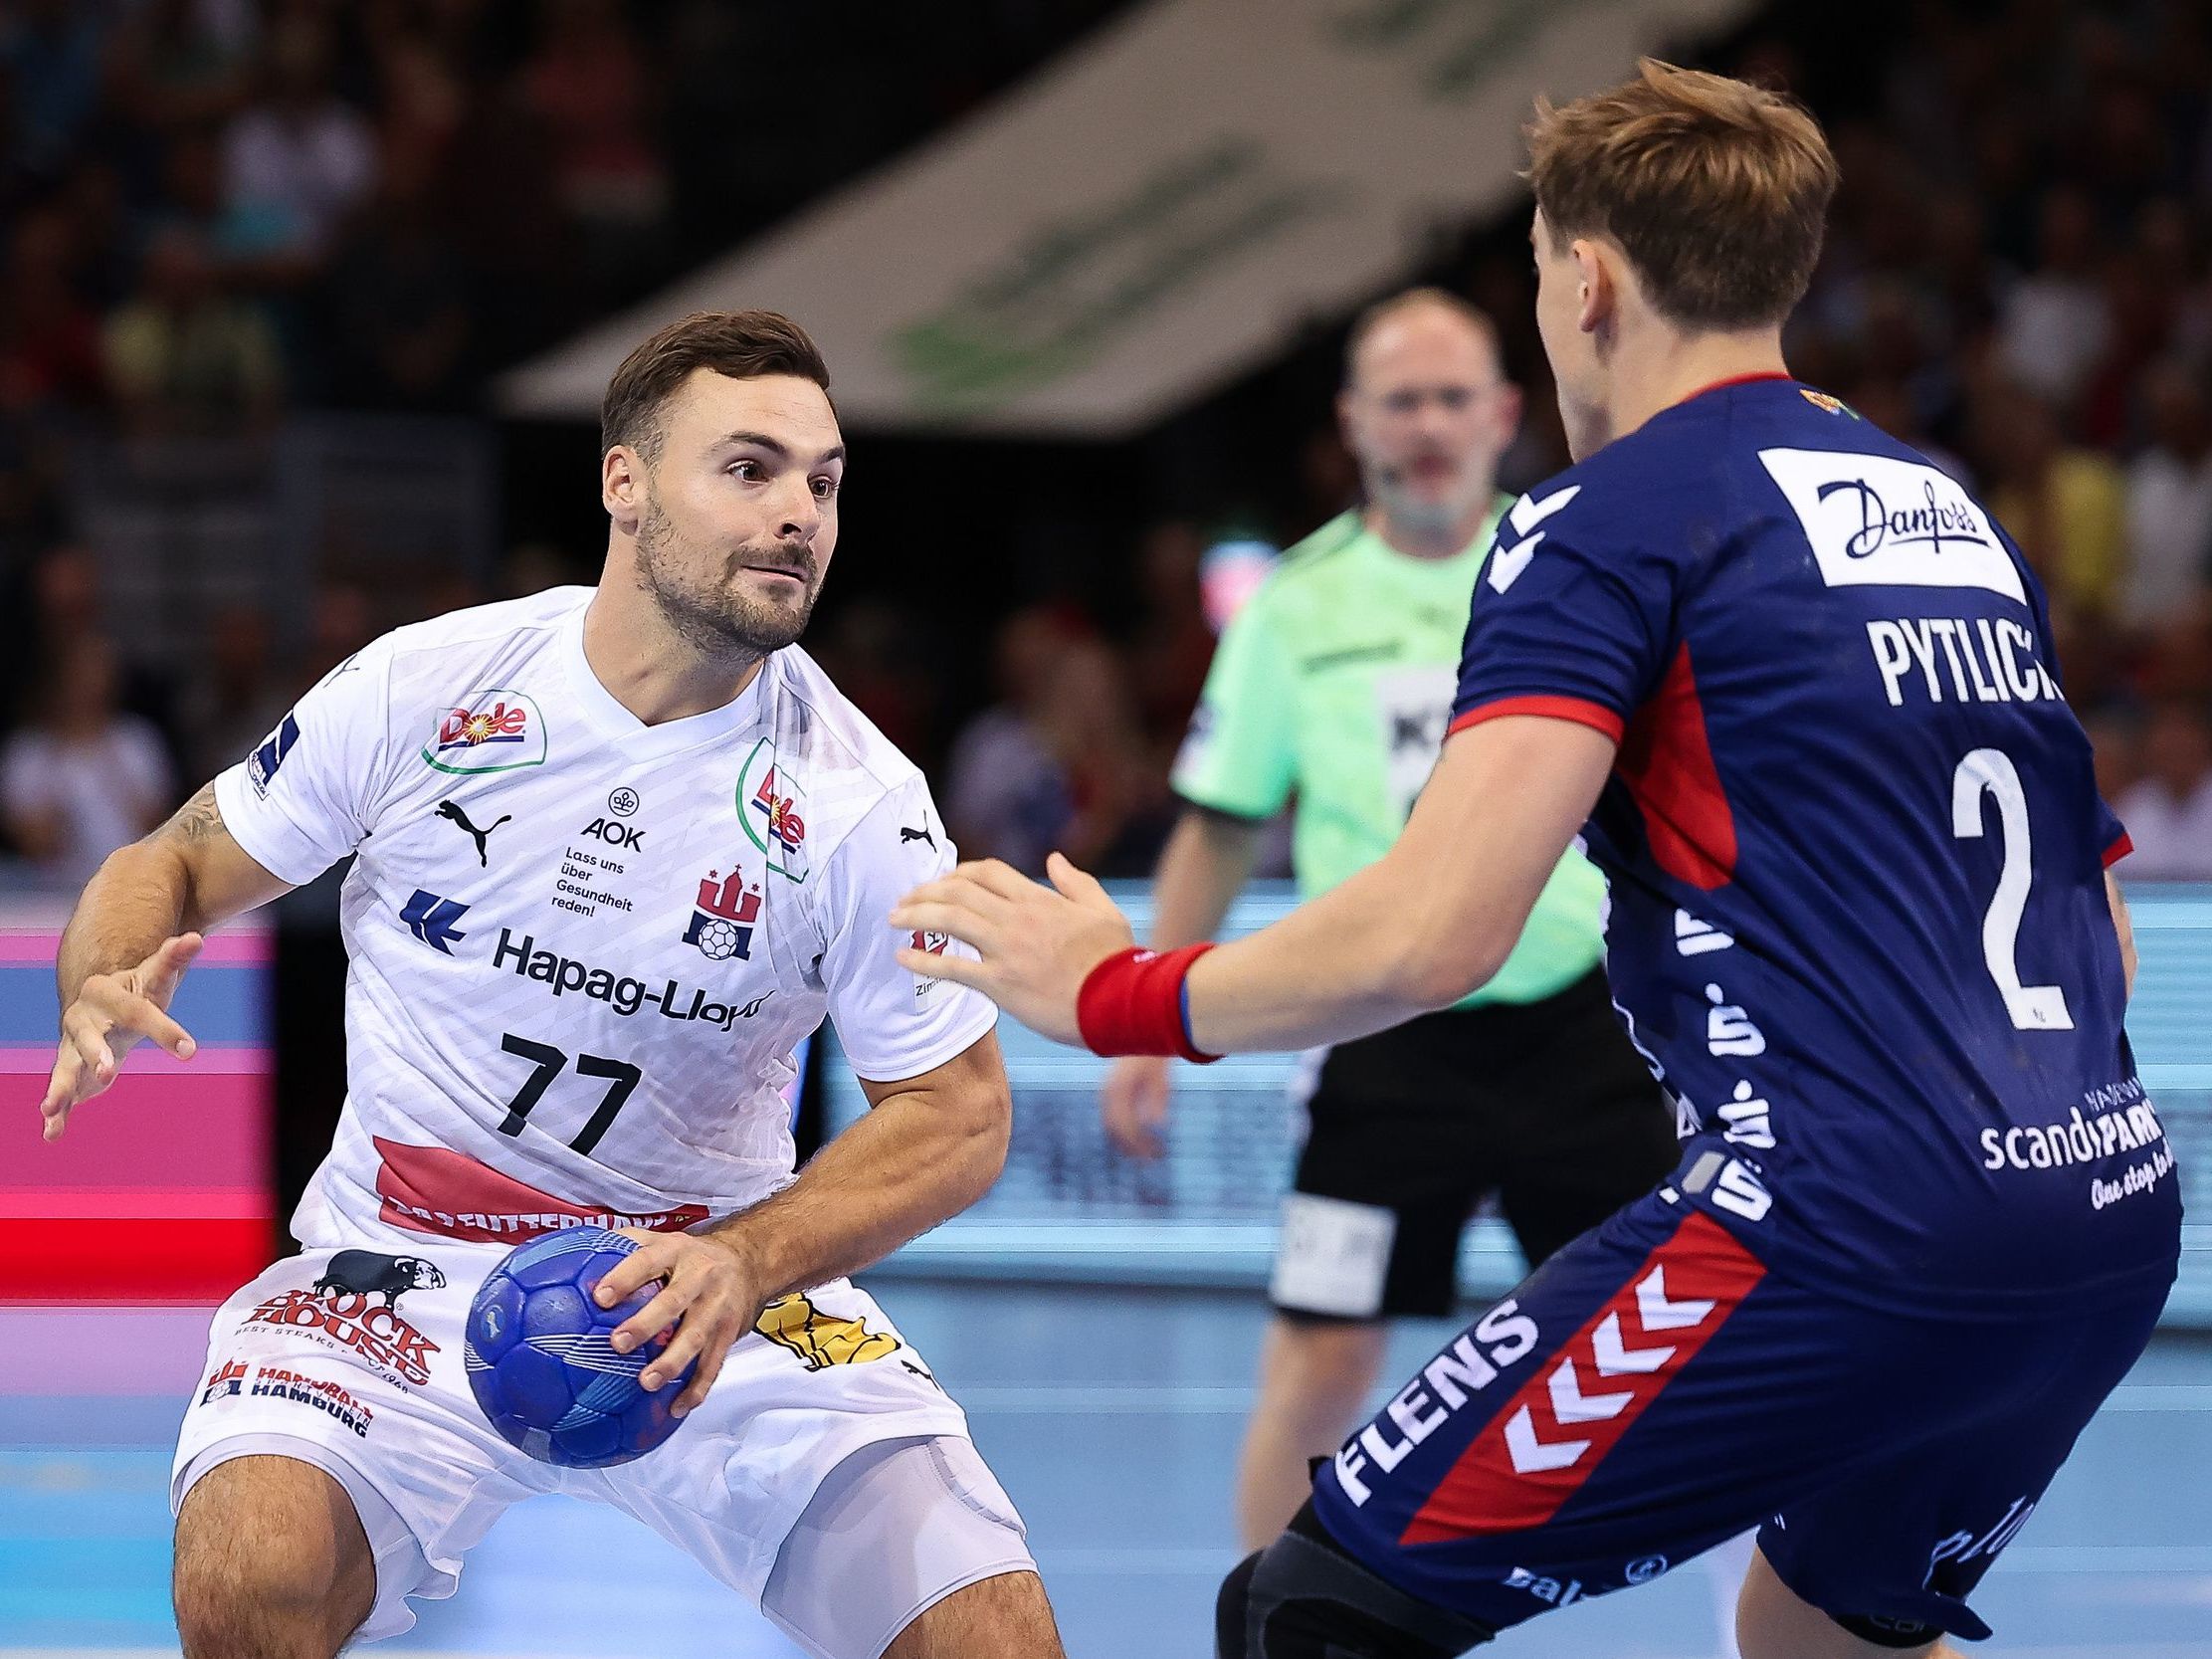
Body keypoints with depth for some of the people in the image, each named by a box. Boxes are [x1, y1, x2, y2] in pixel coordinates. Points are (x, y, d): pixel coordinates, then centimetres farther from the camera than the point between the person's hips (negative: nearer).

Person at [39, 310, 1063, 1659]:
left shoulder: (858, 801, -10)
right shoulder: (424, 686, -8)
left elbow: (959, 1111, -4)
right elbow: (175, 867, 5)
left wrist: (747, 1266, -22)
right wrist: (101, 991, -19)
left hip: (730, 1287, 1)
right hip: (408, 1278, -1)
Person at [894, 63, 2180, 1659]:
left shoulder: (1613, 517, -3)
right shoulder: (1952, 512, 20)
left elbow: (1430, 936, -13)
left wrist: (1114, 994, 1)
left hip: (1847, 1227, -8)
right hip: (2112, 1215, 8)